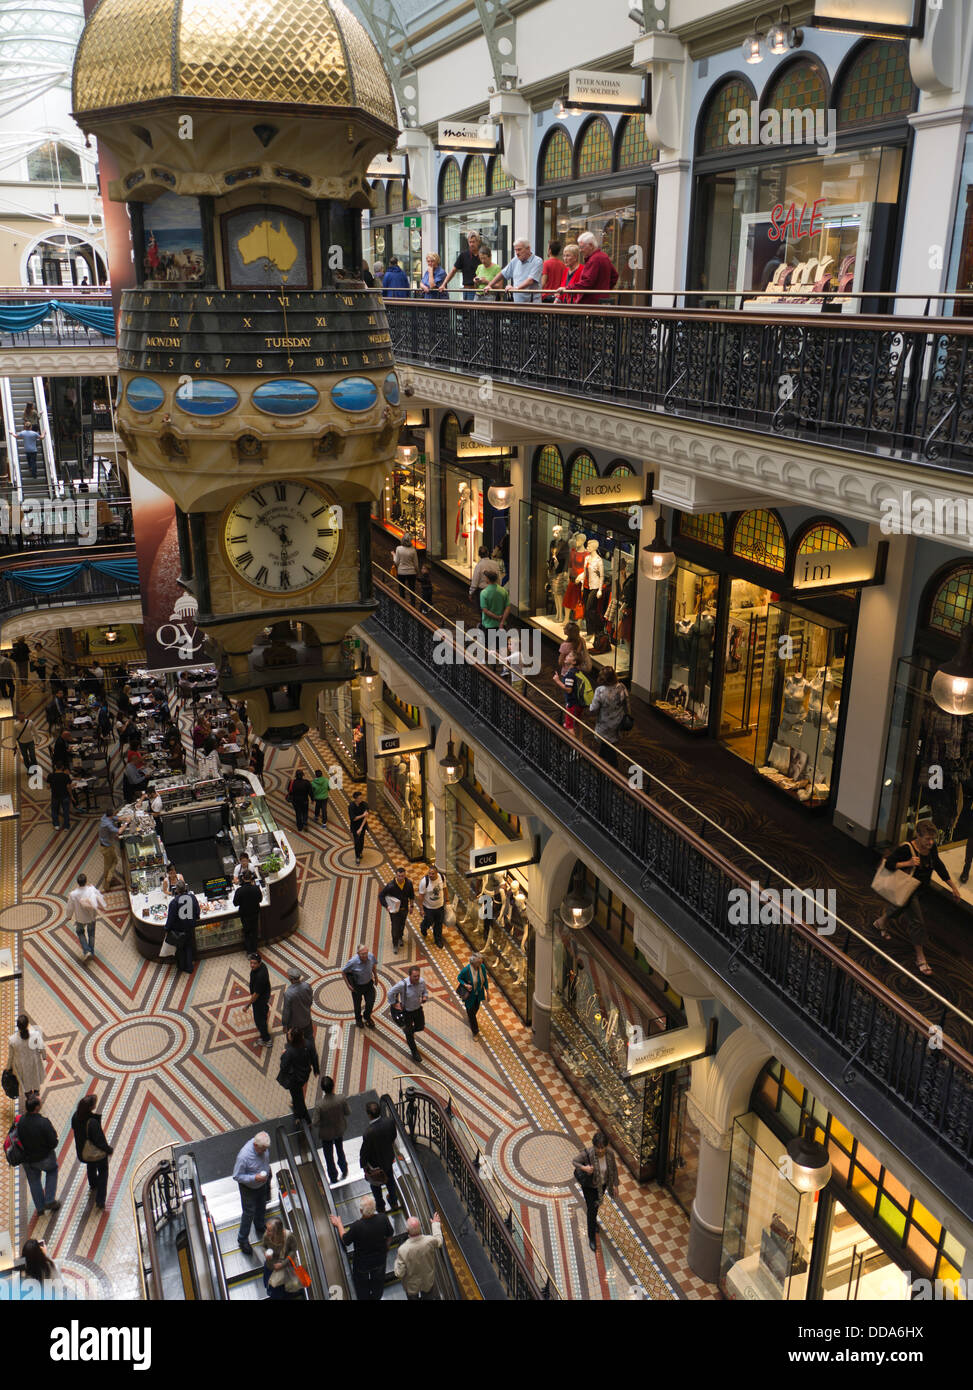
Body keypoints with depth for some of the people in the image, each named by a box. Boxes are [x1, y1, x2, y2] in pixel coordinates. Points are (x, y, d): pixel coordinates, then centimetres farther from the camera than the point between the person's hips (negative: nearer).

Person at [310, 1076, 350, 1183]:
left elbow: (315, 1123, -26)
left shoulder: (319, 1105, -36)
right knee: (340, 1150, 31)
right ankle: (344, 1170, 47)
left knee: (329, 1156, 23)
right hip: (340, 1130, 2)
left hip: (326, 1133, -2)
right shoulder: (341, 1099, -29)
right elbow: (348, 1113, -13)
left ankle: (333, 1178, 41)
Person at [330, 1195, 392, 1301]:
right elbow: (389, 1236, -8)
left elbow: (345, 1241, -16)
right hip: (380, 1260, 3)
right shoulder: (383, 1218, -29)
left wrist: (338, 1224, 0)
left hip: (362, 1264, -3)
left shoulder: (356, 1227, -38)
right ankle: (376, 1297, 54)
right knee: (378, 1280, 31)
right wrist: (385, 1250, 12)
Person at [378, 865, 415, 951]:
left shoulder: (409, 883, -16)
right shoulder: (391, 885, -27)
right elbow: (381, 896, -16)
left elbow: (412, 895, 3)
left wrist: (411, 906, 8)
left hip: (404, 909, 4)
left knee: (402, 925, 24)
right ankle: (395, 945, 24)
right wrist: (386, 906, -22)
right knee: (395, 927, 3)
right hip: (394, 909, -4)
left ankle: (400, 938, 52)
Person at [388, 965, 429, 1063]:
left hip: (418, 1009, 4)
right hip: (406, 1011, -4)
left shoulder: (422, 981, -19)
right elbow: (390, 993, -20)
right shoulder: (403, 984, -34)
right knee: (409, 1034, 12)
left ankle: (407, 1030, 55)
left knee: (420, 1027, 23)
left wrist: (425, 997, -19)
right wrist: (394, 1004, -13)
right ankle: (414, 1052, 35)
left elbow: (425, 991, 2)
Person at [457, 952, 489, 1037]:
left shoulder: (482, 967, -18)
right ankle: (475, 1032, 30)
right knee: (471, 1013, 9)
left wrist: (487, 992, 3)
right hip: (469, 994, -4)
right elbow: (459, 977, -12)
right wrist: (465, 985, -29)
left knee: (476, 1009, 28)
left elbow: (485, 980, -3)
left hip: (478, 994, 4)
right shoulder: (466, 969, -31)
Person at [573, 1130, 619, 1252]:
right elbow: (575, 1161, -17)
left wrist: (615, 1184, -1)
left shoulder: (609, 1154, -25)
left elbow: (614, 1169, -7)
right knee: (591, 1209, 5)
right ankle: (591, 1237, 28)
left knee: (597, 1204, 29)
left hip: (602, 1184, 3)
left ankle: (593, 1220, 61)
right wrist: (583, 1167, -36)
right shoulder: (587, 1153, -35)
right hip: (589, 1186, -3)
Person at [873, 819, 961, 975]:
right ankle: (920, 957, 8)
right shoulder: (906, 849, -28)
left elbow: (939, 865, 5)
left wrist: (953, 887, 9)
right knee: (917, 921, -5)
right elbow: (888, 863, -24)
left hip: (922, 889, 7)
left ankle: (882, 921, 57)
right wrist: (908, 863, -36)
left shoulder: (932, 847, -10)